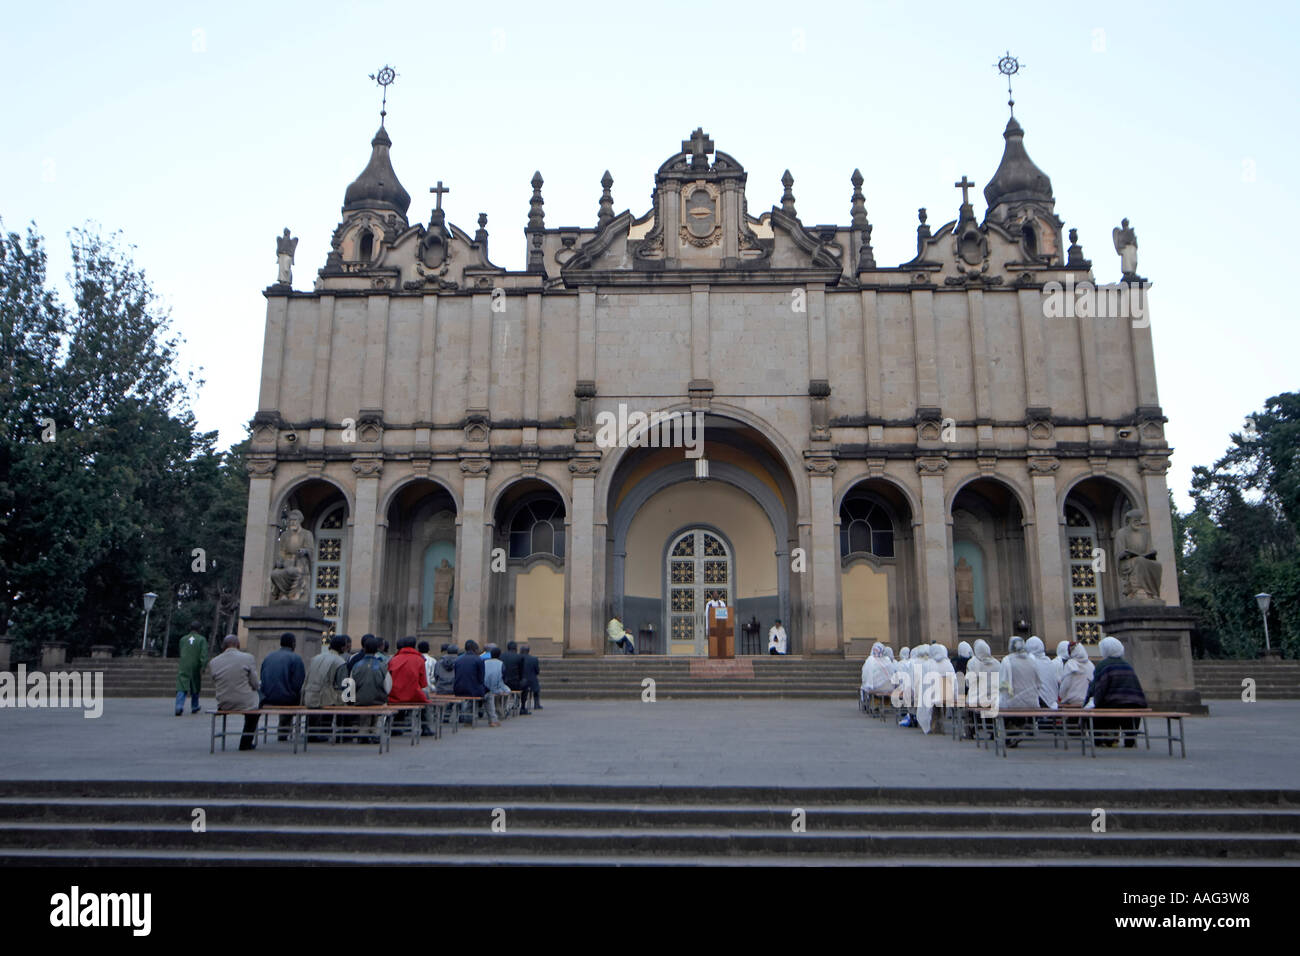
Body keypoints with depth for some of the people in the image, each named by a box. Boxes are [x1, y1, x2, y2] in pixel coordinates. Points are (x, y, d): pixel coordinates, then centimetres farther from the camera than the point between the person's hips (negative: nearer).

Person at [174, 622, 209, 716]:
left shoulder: (183, 639, 8)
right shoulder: (202, 639, -2)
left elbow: (181, 654, 18)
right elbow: (204, 655, -13)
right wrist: (202, 669, -14)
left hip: (183, 668, 1)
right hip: (195, 668, -1)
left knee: (181, 688, -5)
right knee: (195, 687, 16)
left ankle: (179, 707, -25)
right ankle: (194, 707, 28)